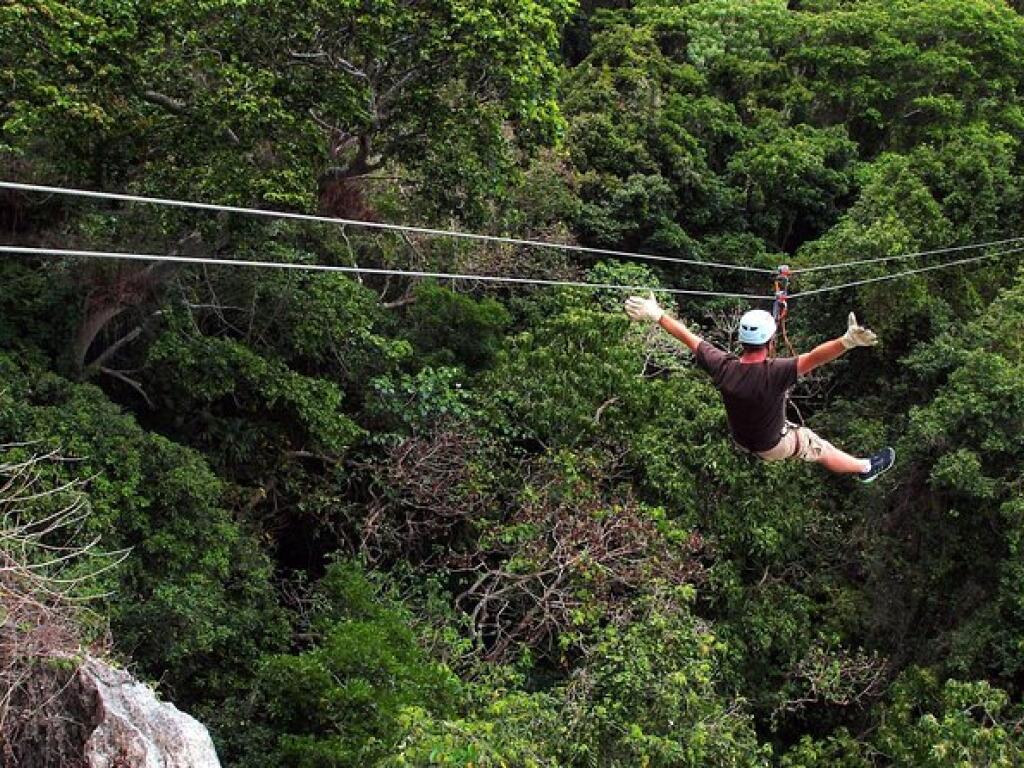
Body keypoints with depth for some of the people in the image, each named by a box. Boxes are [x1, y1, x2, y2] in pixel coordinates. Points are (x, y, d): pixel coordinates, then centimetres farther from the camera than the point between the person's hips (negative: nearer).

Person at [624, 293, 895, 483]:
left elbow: (689, 338, -19)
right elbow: (813, 358, -54)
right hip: (773, 445, -5)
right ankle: (865, 468, 44)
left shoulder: (723, 367, -28)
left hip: (740, 439, 5)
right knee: (822, 449, 20)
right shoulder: (774, 373, -41)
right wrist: (847, 342, -64)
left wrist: (656, 315, -10)